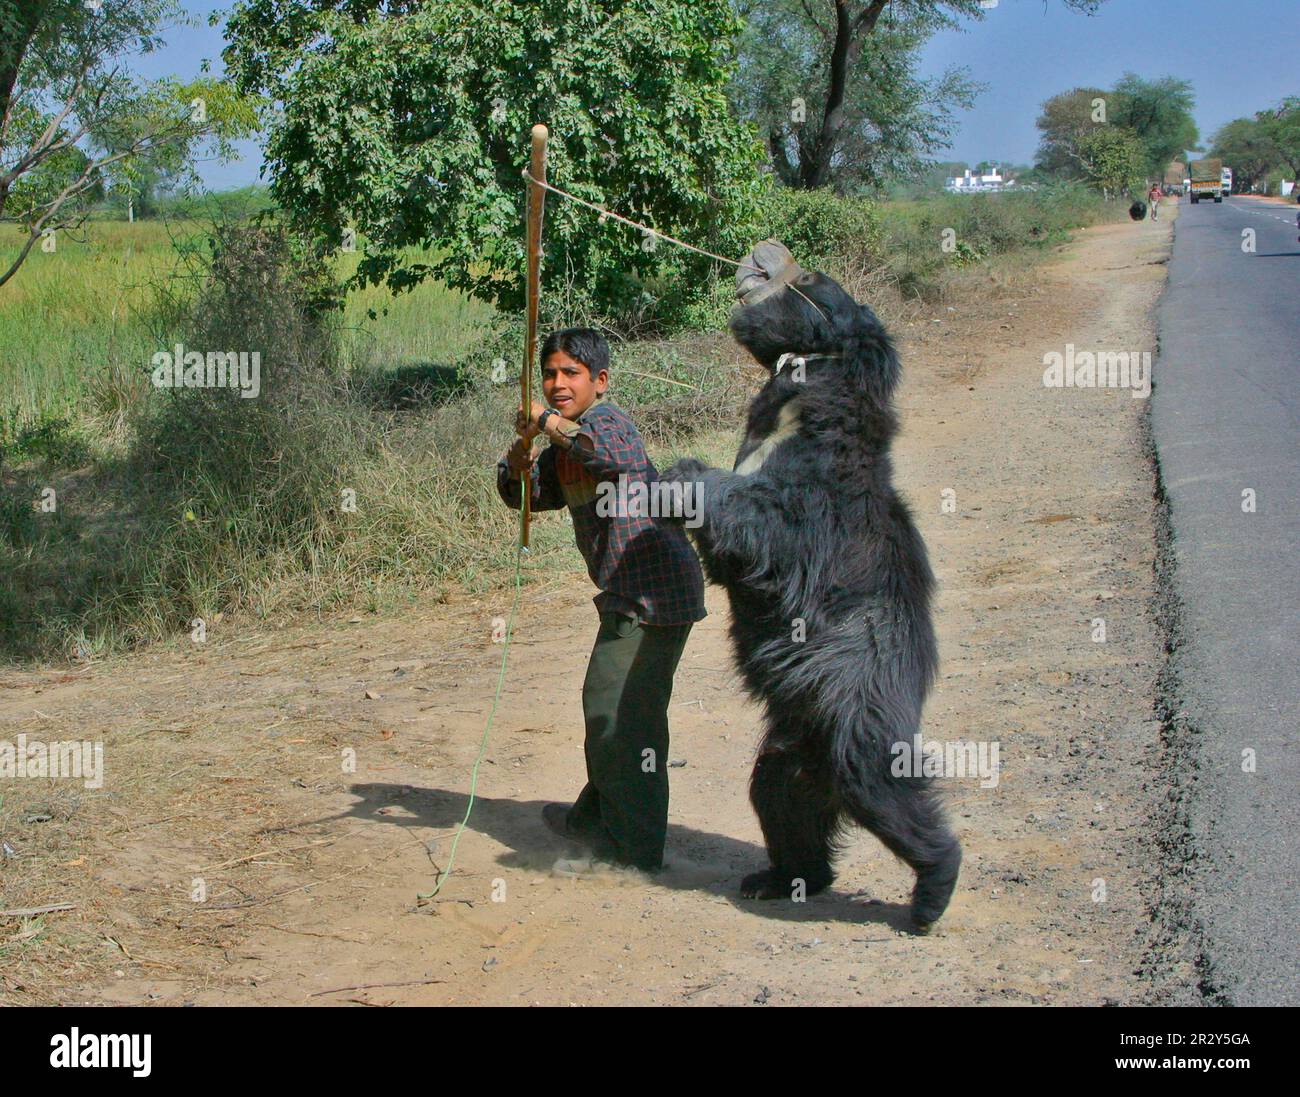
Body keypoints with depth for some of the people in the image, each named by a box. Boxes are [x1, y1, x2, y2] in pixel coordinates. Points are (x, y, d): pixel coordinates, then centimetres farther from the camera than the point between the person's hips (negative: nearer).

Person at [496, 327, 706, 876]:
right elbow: (522, 493, 17)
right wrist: (520, 456, -4)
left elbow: (619, 454, -38)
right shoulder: (567, 447, 16)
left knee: (618, 711, -9)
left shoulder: (608, 417, -15)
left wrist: (550, 423, -28)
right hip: (631, 594, 11)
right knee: (606, 704, 23)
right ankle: (597, 816, 41)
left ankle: (632, 847, -1)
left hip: (652, 593, -11)